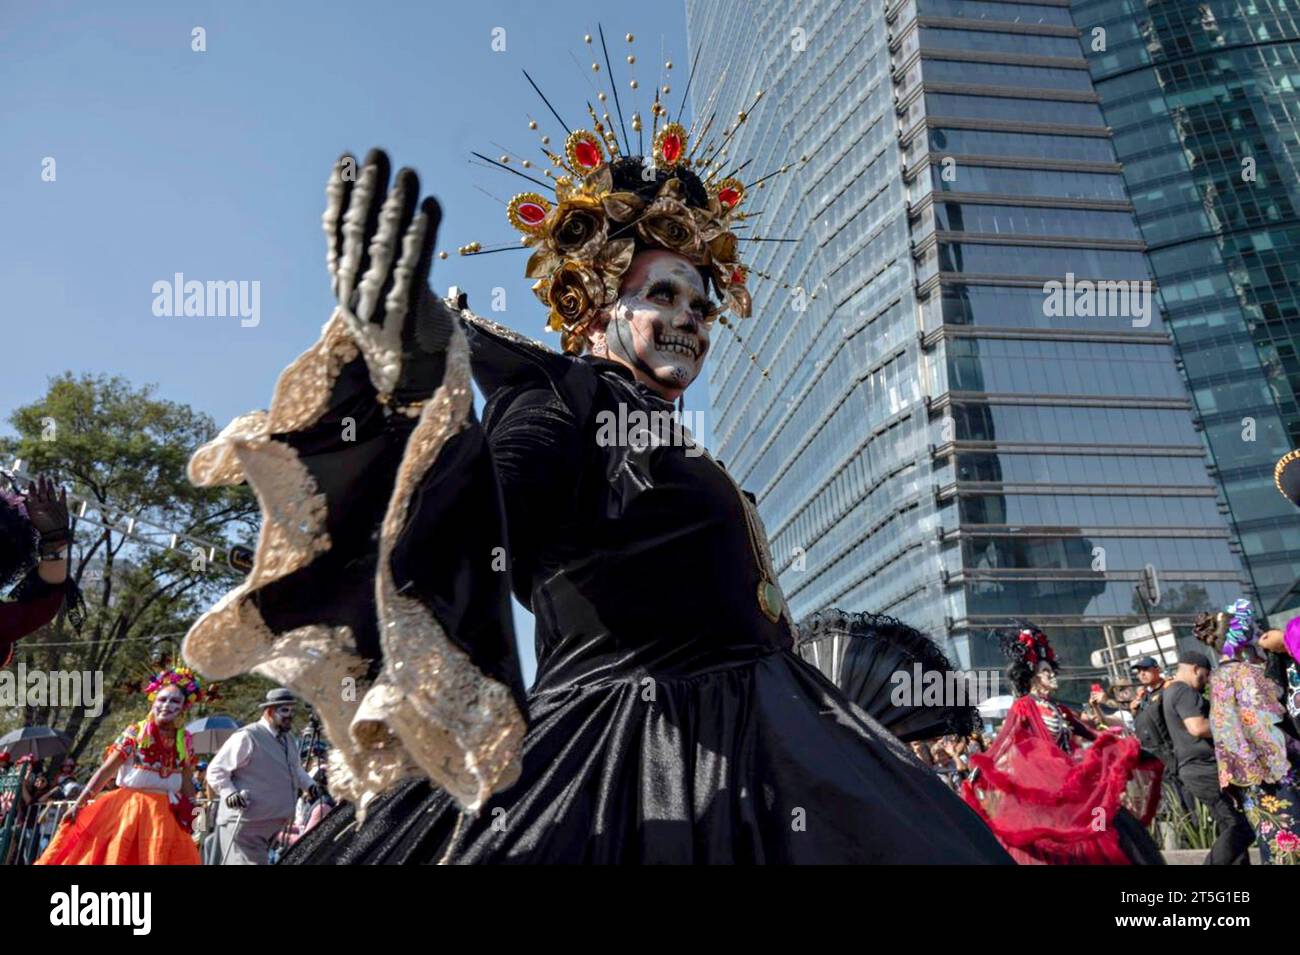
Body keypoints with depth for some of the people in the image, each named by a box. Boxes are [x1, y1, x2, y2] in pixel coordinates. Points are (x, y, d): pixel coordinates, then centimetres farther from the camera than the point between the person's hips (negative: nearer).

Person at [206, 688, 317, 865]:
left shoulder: (289, 740, 14)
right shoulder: (247, 737, -14)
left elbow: (296, 769, 29)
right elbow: (215, 770, -12)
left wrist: (310, 785, 11)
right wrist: (229, 793, -27)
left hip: (270, 825, 9)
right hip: (244, 824, -9)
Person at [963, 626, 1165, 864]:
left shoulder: (1059, 709, 18)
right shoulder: (1024, 707, -4)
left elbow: (1088, 737, 23)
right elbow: (1004, 742, -10)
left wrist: (1121, 745, 20)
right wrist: (979, 772, -19)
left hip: (1072, 778, 7)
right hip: (1047, 782, -7)